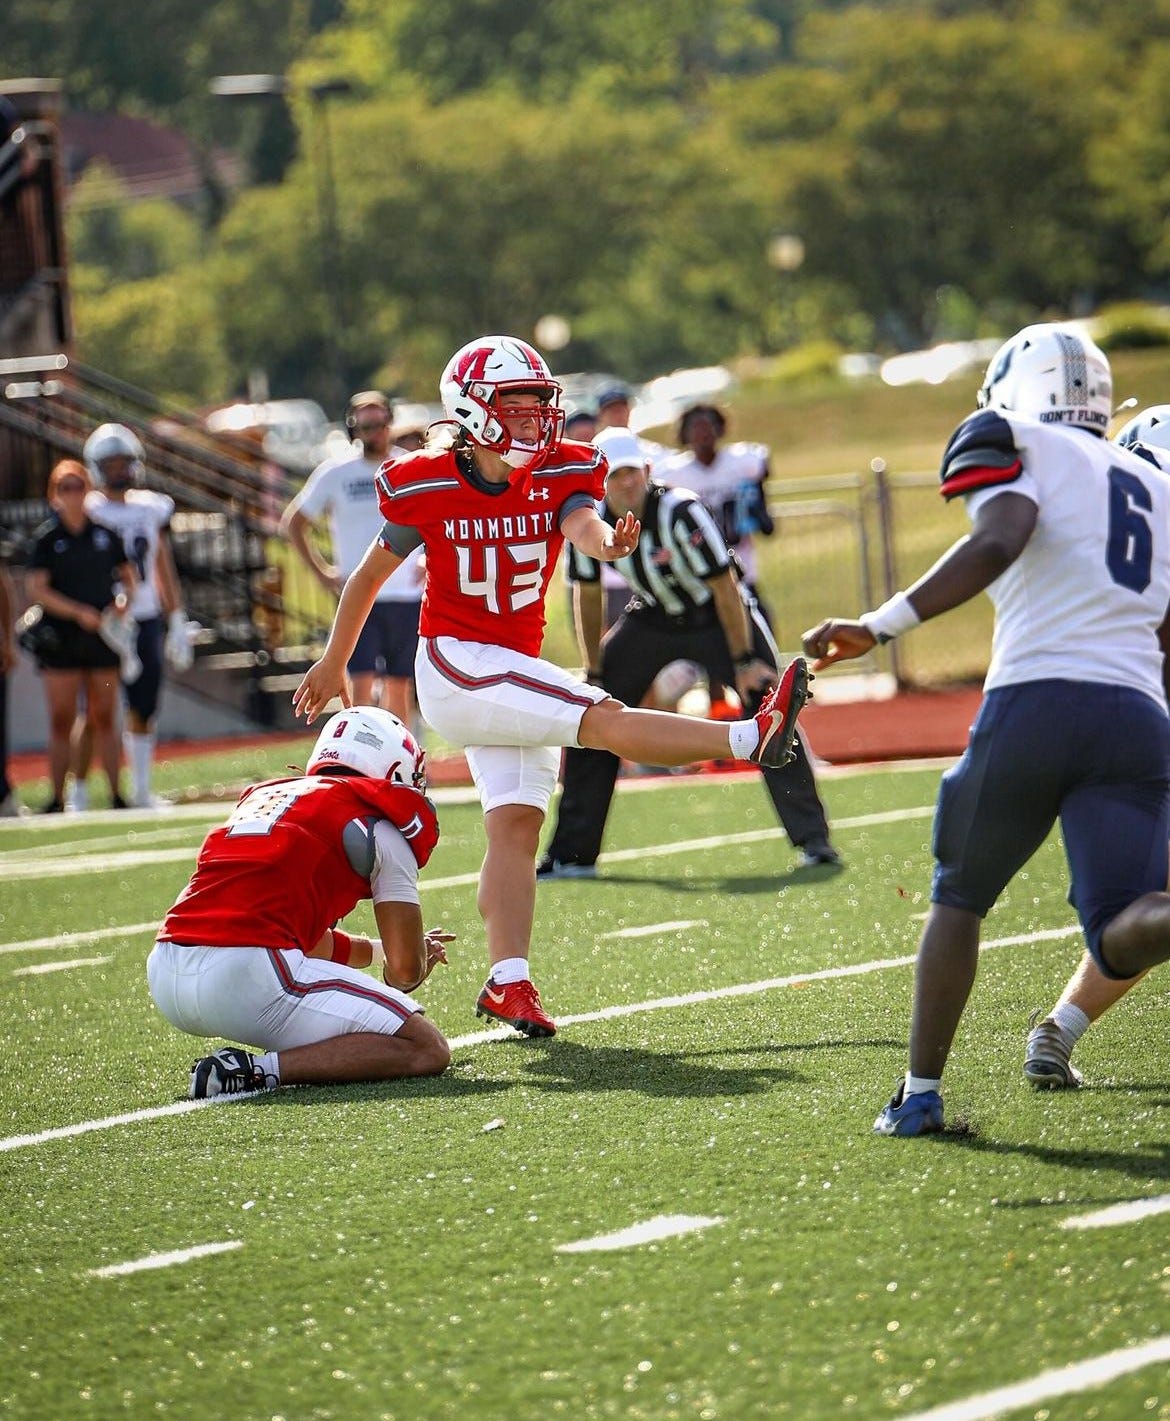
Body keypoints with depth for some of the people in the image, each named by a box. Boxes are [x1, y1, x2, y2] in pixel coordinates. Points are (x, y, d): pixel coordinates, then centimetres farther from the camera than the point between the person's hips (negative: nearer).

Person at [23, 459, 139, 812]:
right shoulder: (46, 537, 0)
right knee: (62, 720, 0)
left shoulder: (106, 531, 7)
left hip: (102, 636, 2)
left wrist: (123, 603, -5)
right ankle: (57, 799, 4)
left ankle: (116, 794, 9)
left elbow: (128, 575, 15)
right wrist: (79, 613, -14)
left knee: (104, 718, 5)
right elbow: (36, 589, -7)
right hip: (60, 637, -2)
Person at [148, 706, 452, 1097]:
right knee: (426, 1050, -1)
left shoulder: (262, 795, 28)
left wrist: (375, 949, 53)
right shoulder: (379, 825, 8)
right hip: (247, 974, -8)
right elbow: (405, 971, 9)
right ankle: (263, 1070, -15)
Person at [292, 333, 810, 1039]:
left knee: (517, 822, -3)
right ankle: (749, 737, -29)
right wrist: (333, 664, 13)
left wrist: (607, 540, -51)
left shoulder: (560, 473, -2)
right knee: (606, 720, -20)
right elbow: (372, 575, 3)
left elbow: (582, 524, -25)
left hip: (516, 673, 6)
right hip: (455, 664, -6)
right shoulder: (429, 487, -11)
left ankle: (508, 981, -7)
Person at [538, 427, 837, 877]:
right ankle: (572, 853, 6)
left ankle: (812, 838, -10)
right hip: (652, 619, 4)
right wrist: (595, 675, 1)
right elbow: (588, 597, -1)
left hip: (715, 617, -4)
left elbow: (725, 587, -23)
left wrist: (743, 662, -20)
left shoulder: (679, 512, -31)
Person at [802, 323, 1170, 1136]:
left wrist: (878, 628, -16)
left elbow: (999, 542, -12)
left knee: (959, 895, 19)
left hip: (1035, 700, -4)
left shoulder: (1016, 446, 9)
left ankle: (921, 1092, 17)